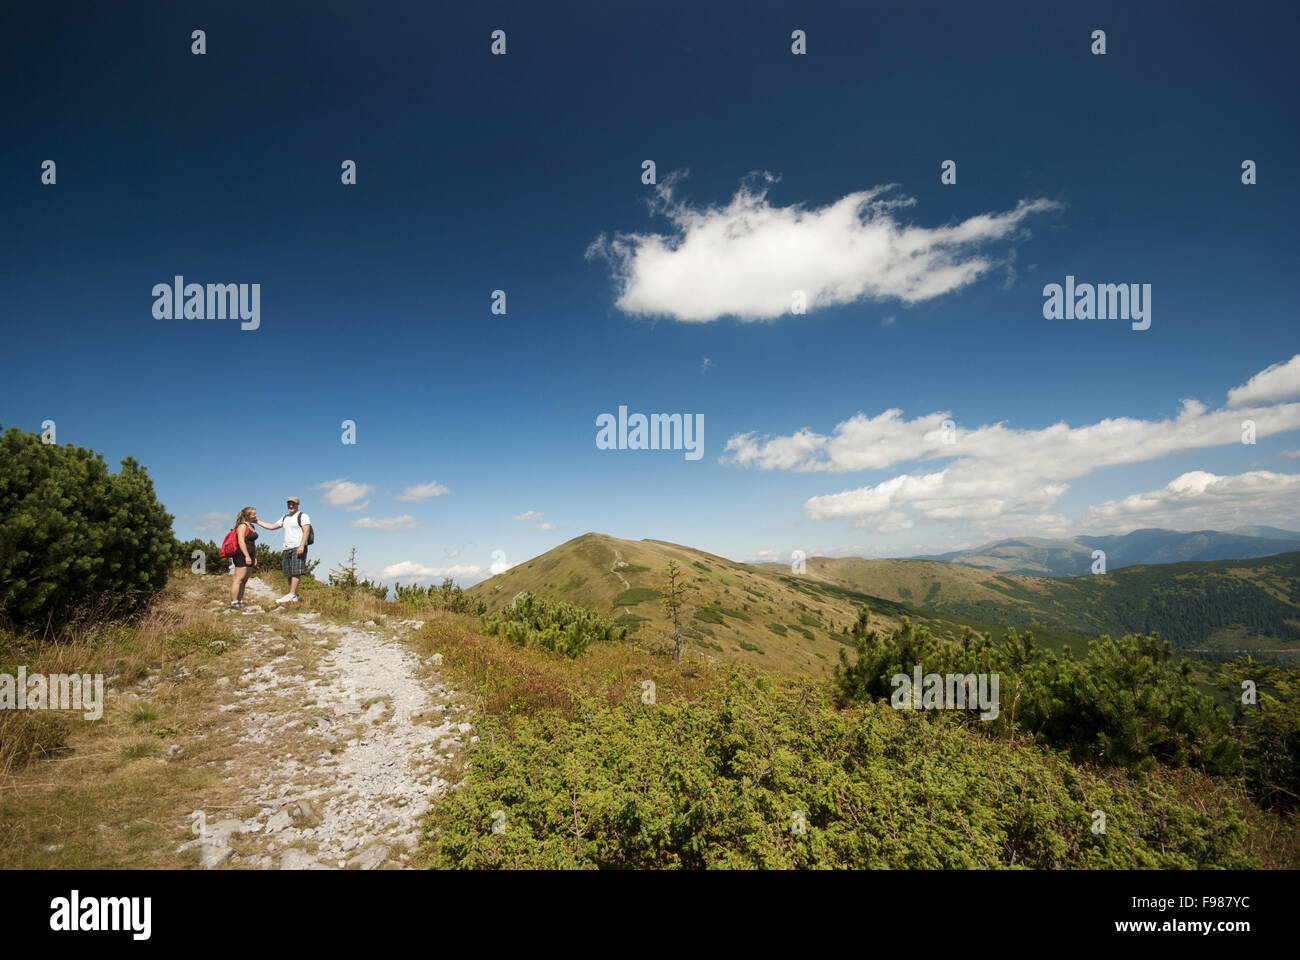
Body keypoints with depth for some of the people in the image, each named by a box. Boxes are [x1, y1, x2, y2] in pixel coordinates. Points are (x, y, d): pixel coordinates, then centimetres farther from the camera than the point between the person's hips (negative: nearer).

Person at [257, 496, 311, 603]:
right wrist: (257, 521, 28)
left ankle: (291, 594, -25)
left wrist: (301, 546, -23)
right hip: (287, 549, 8)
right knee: (289, 574, 2)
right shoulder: (285, 518, 24)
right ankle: (295, 597, 4)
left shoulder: (303, 516, 0)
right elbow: (272, 526, 32)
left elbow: (306, 531, -12)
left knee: (295, 572, -17)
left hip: (298, 549, -8)